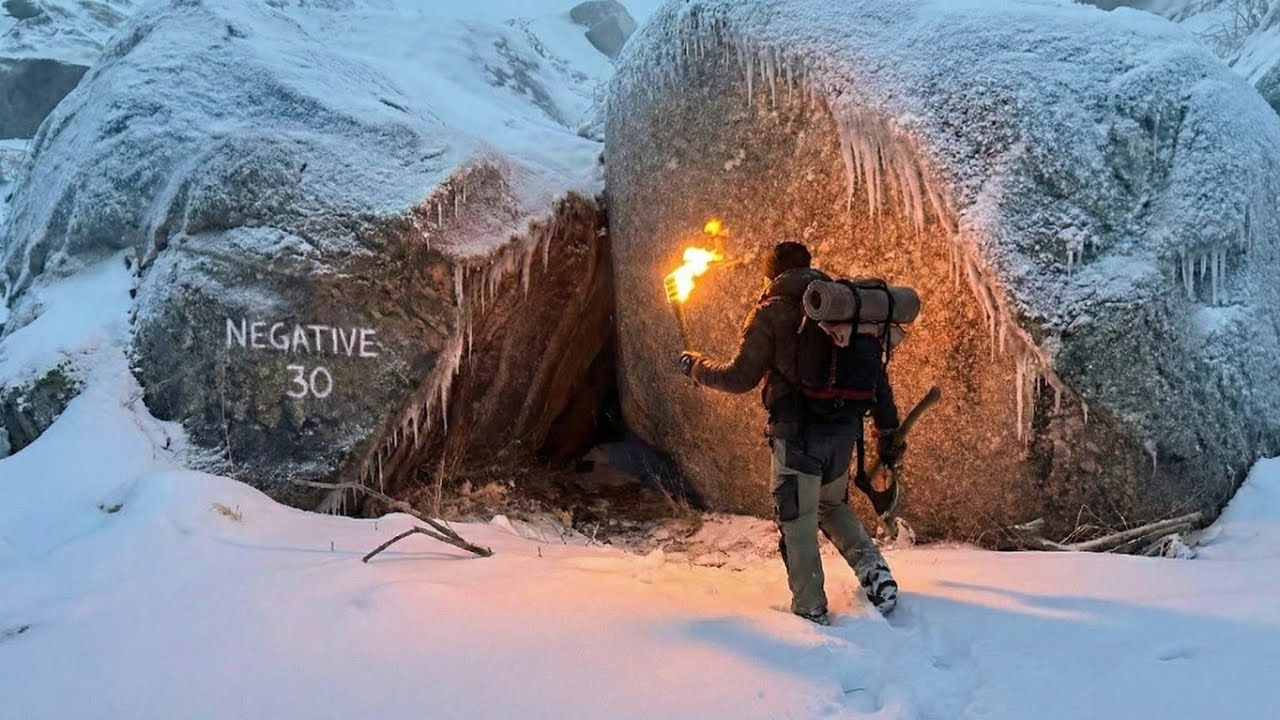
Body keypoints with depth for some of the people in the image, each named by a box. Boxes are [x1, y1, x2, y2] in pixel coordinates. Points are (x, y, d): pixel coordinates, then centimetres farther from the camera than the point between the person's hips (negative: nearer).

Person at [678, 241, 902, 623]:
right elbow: (877, 371, 9)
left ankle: (810, 611, 10)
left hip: (797, 433, -5)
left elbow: (741, 377, -5)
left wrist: (696, 366, 12)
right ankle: (873, 568, 6)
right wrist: (889, 432, 14)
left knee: (798, 522, 6)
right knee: (832, 505, 26)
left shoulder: (772, 311, -3)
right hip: (845, 430, 5)